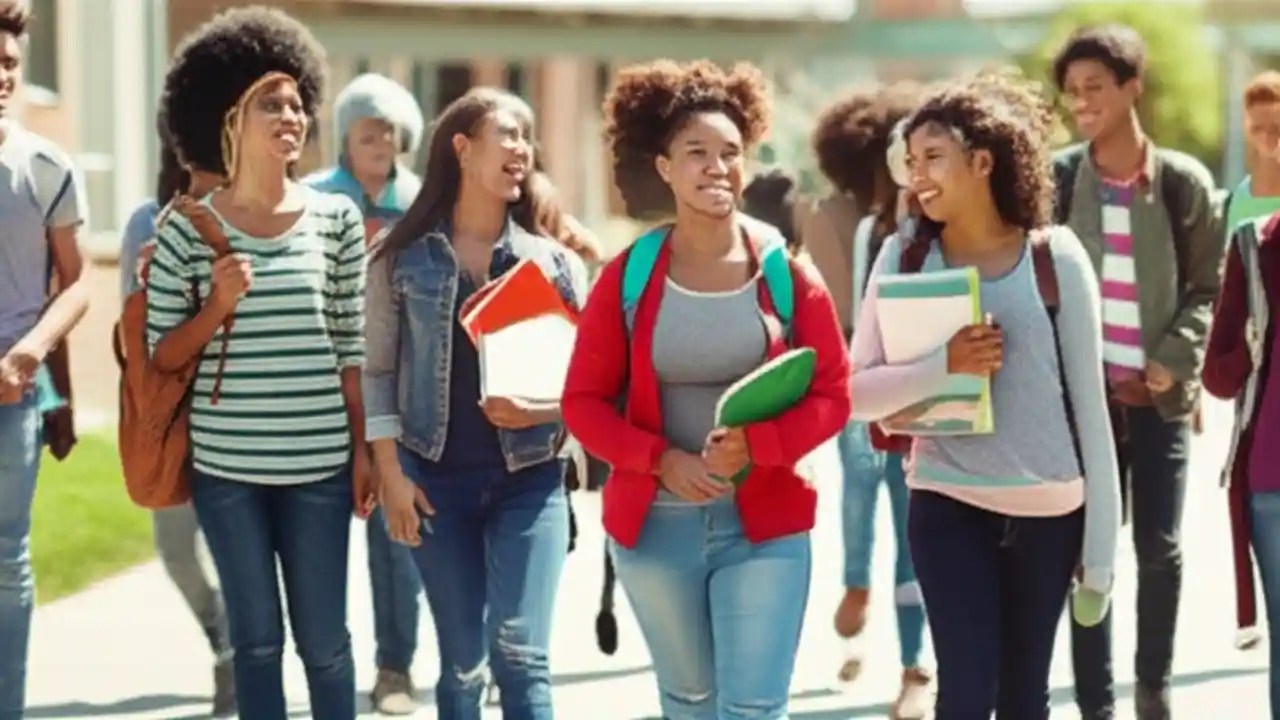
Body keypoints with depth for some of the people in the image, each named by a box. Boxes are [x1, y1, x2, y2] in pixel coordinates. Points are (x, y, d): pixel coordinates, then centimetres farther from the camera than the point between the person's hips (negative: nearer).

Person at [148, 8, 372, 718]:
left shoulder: (337, 218, 2)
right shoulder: (187, 229, -2)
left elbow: (352, 346, 6)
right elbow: (163, 356, 2)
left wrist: (363, 449, 4)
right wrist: (216, 306, -15)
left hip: (319, 463, 0)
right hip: (225, 465, 0)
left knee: (323, 640, 5)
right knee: (256, 639, 8)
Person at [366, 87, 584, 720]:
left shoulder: (549, 260, 4)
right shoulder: (402, 257, 1)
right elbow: (379, 372, 2)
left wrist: (538, 411, -16)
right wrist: (391, 474, -5)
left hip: (530, 479, 0)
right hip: (437, 478, 0)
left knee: (520, 655, -12)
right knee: (462, 663, 6)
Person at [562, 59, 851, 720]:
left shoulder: (786, 273, -4)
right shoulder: (628, 276, -3)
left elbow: (833, 395, -4)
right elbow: (583, 402, 0)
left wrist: (756, 445, -21)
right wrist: (661, 459, -16)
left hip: (765, 525, -1)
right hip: (654, 525, 2)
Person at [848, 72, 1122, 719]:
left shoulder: (1055, 257, -5)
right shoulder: (904, 257, -1)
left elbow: (1088, 399, -2)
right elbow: (854, 392, -5)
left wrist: (1101, 542, -2)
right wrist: (943, 366, -23)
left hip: (1050, 510, 0)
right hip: (948, 505, 0)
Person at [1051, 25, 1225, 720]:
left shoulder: (1183, 181, 0)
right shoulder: (1057, 179, 1)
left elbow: (1207, 287, 4)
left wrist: (1175, 360, -9)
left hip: (1159, 394, 0)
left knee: (1161, 548, 1)